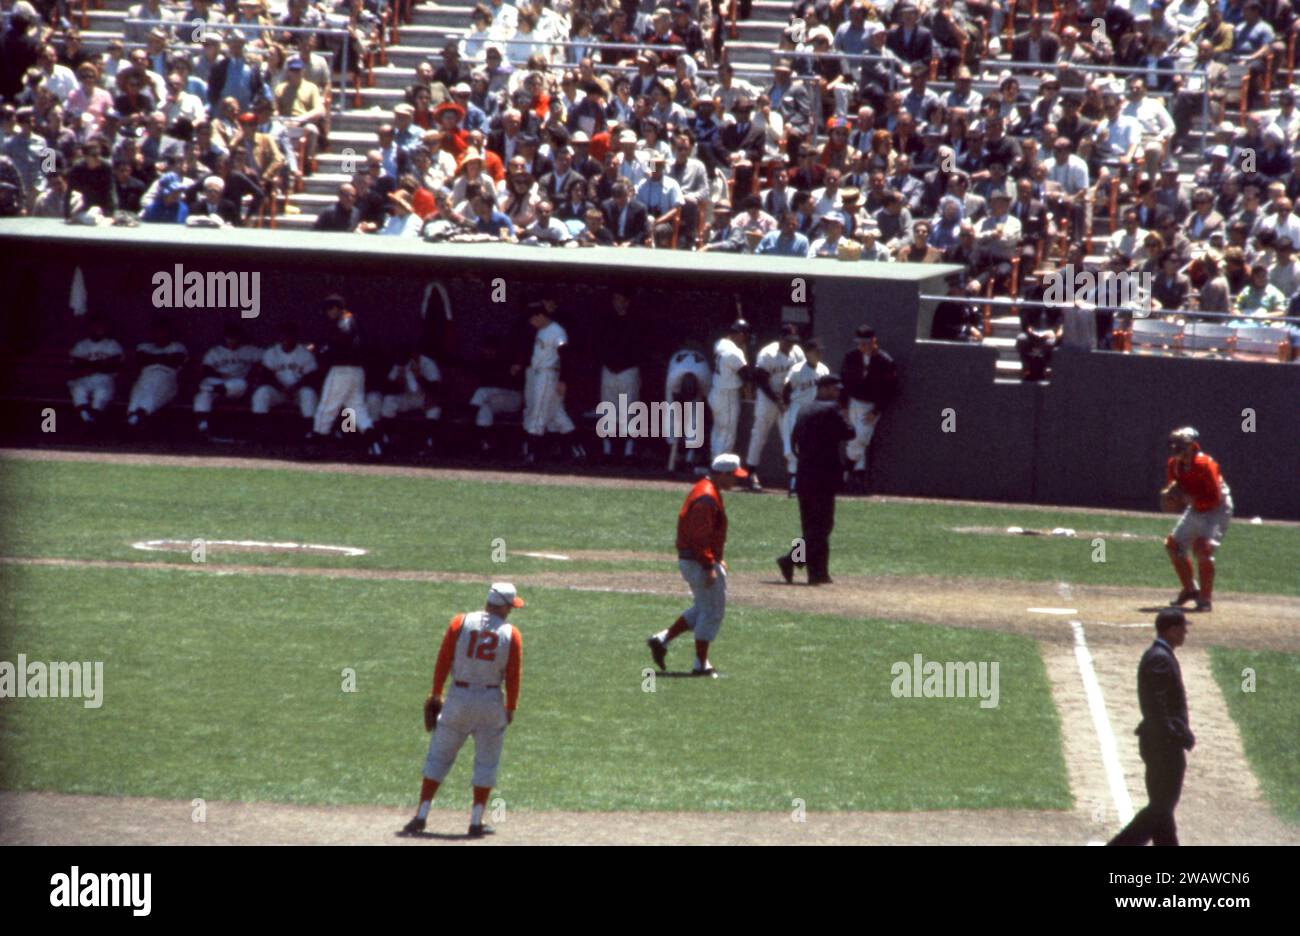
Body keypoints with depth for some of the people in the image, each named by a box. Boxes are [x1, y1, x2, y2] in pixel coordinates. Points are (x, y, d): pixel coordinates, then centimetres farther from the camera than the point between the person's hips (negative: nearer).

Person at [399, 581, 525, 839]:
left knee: (439, 757, 8)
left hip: (458, 698, 1)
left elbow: (443, 661, -2)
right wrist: (511, 708, 6)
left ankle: (421, 816, 3)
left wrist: (436, 694, 7)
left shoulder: (460, 623, -2)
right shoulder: (511, 634, -4)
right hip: (491, 701, -1)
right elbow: (513, 676, -5)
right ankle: (476, 822, 8)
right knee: (486, 763, 11)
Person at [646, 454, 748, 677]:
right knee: (712, 611, -3)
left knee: (703, 609, 19)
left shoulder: (704, 490, 14)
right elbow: (701, 536, -24)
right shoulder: (707, 497, -19)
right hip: (700, 562, -10)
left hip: (691, 559, 10)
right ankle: (701, 665, 1)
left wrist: (716, 560, 23)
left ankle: (662, 639, 17)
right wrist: (709, 567, -26)